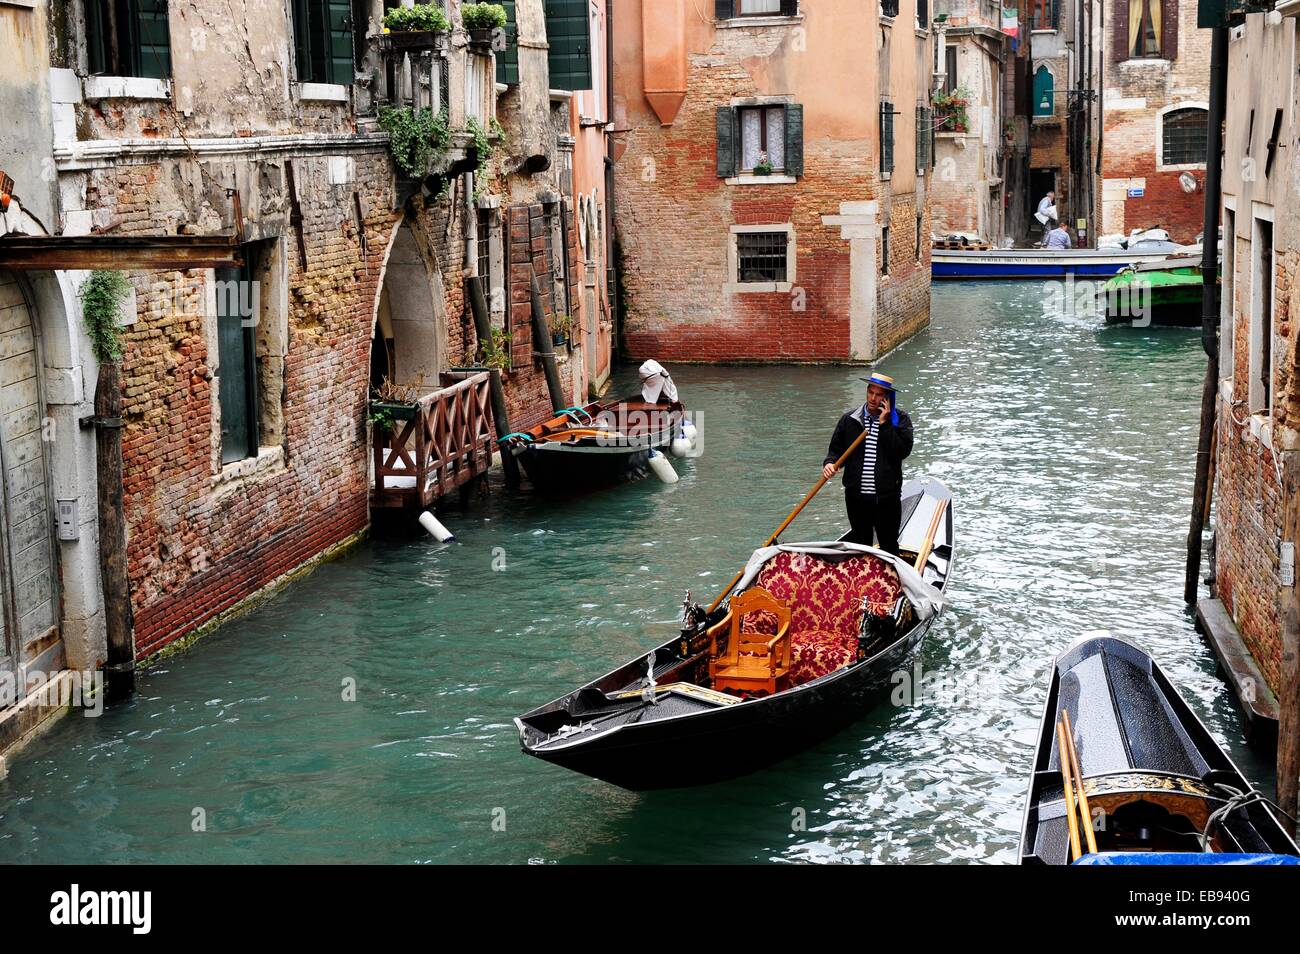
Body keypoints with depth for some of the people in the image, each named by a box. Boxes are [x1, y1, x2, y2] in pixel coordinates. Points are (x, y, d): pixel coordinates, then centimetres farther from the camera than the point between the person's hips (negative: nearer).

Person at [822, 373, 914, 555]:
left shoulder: (900, 419, -2)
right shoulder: (849, 419, 5)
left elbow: (903, 450, -15)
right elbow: (836, 448, 9)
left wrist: (885, 424, -16)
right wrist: (830, 463, -12)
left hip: (887, 497, -2)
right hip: (856, 496, 2)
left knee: (889, 545, 6)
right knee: (860, 543, 15)